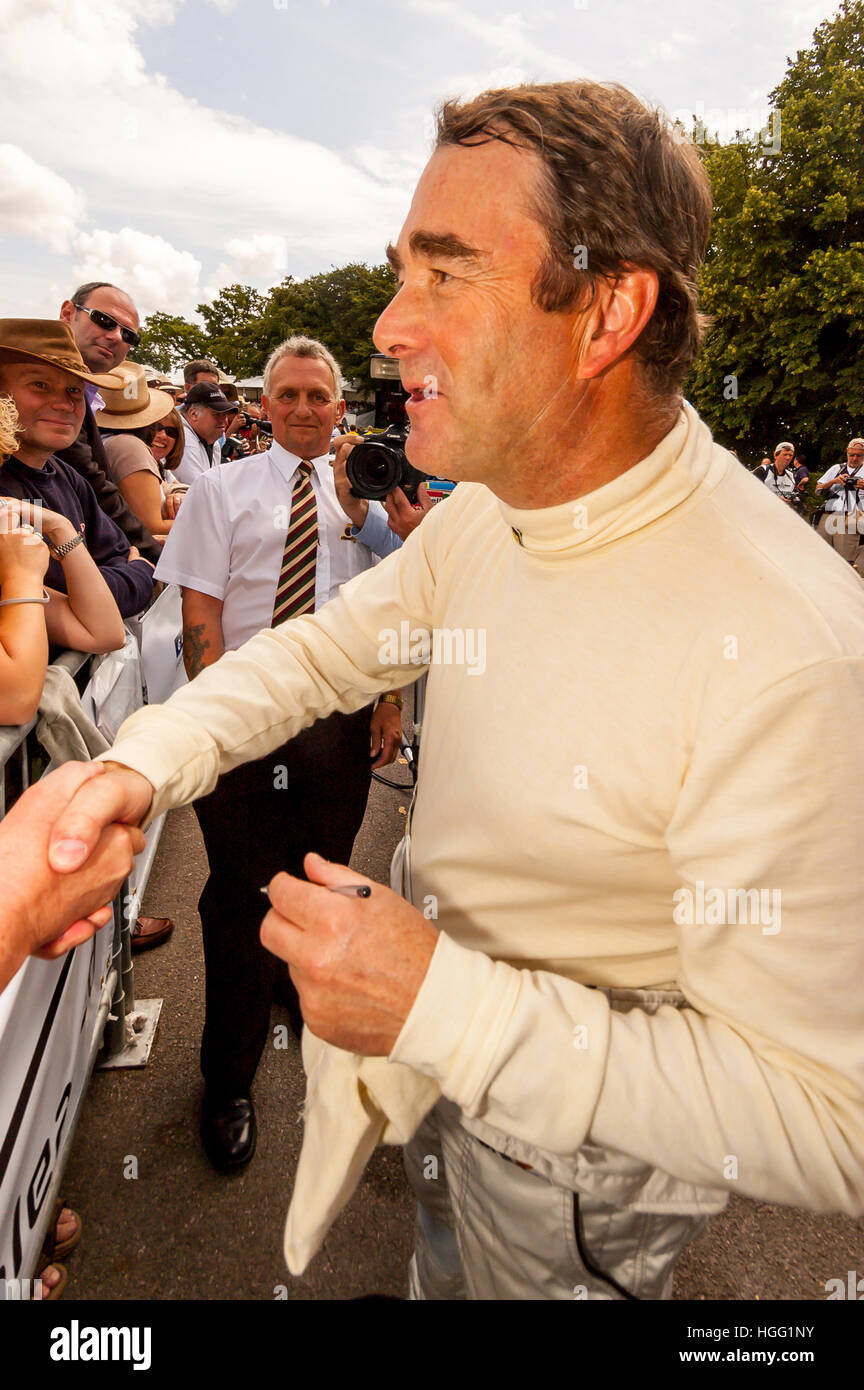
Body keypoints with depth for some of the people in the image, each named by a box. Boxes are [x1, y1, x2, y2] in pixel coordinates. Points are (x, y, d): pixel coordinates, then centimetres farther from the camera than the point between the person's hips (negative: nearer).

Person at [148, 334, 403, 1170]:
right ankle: (229, 1082, 23)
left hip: (340, 713, 3)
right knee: (240, 896, 4)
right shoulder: (222, 489, 0)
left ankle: (306, 984, 49)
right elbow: (199, 615, -5)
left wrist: (389, 707, 4)